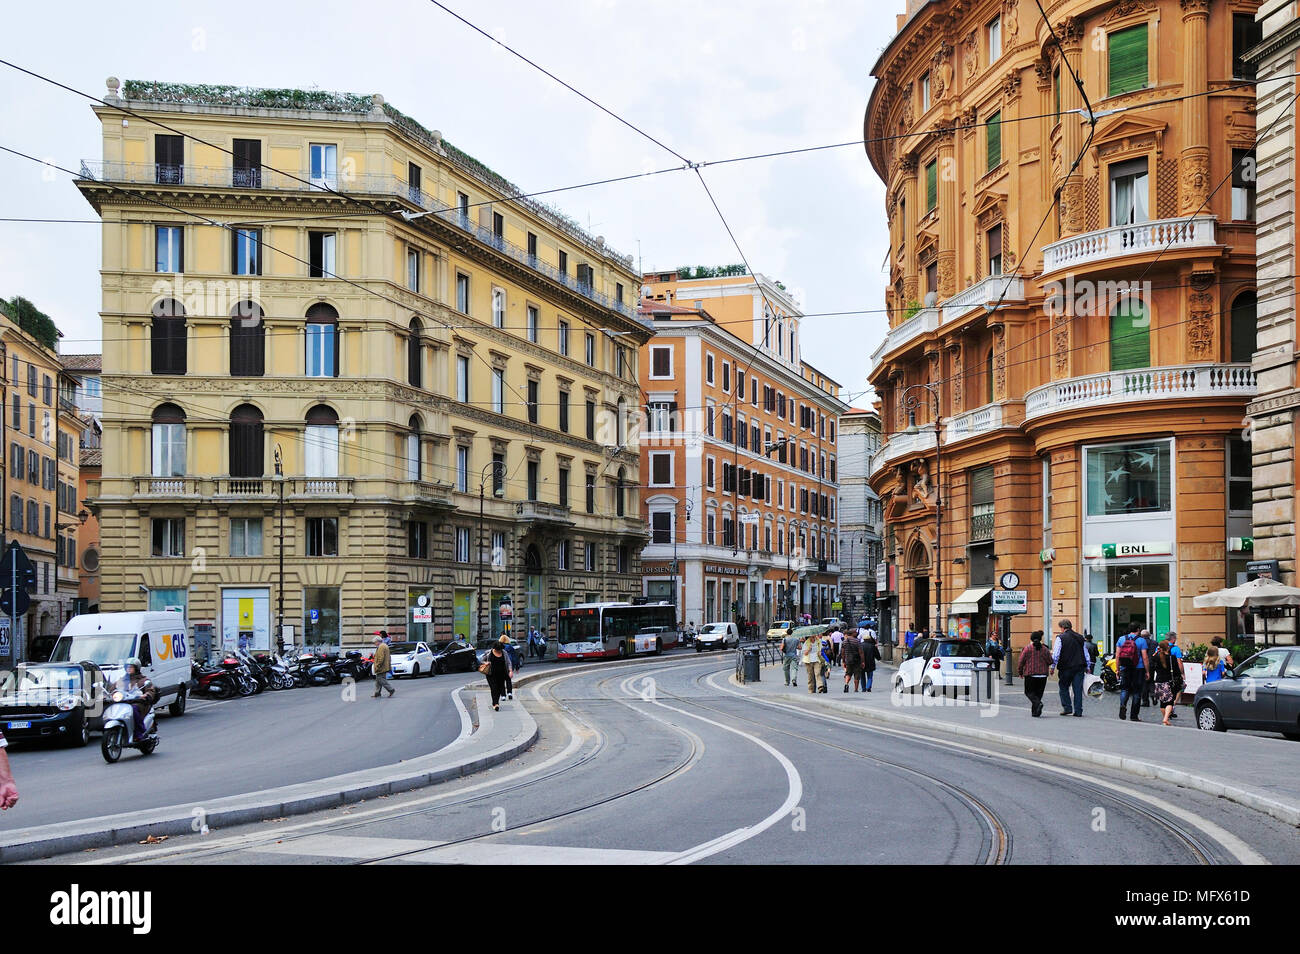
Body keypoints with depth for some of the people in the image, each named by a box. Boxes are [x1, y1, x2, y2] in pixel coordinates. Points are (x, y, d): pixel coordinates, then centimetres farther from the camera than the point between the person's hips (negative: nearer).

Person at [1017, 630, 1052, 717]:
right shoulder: (1044, 649, 2)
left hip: (1030, 674, -3)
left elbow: (1021, 662, -4)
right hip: (1043, 675, 3)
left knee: (1029, 691, 6)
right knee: (1039, 692, 11)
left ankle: (1038, 703, -22)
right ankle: (1035, 712, 9)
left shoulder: (1027, 649, -6)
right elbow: (1050, 661, 2)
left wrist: (1020, 672, 8)